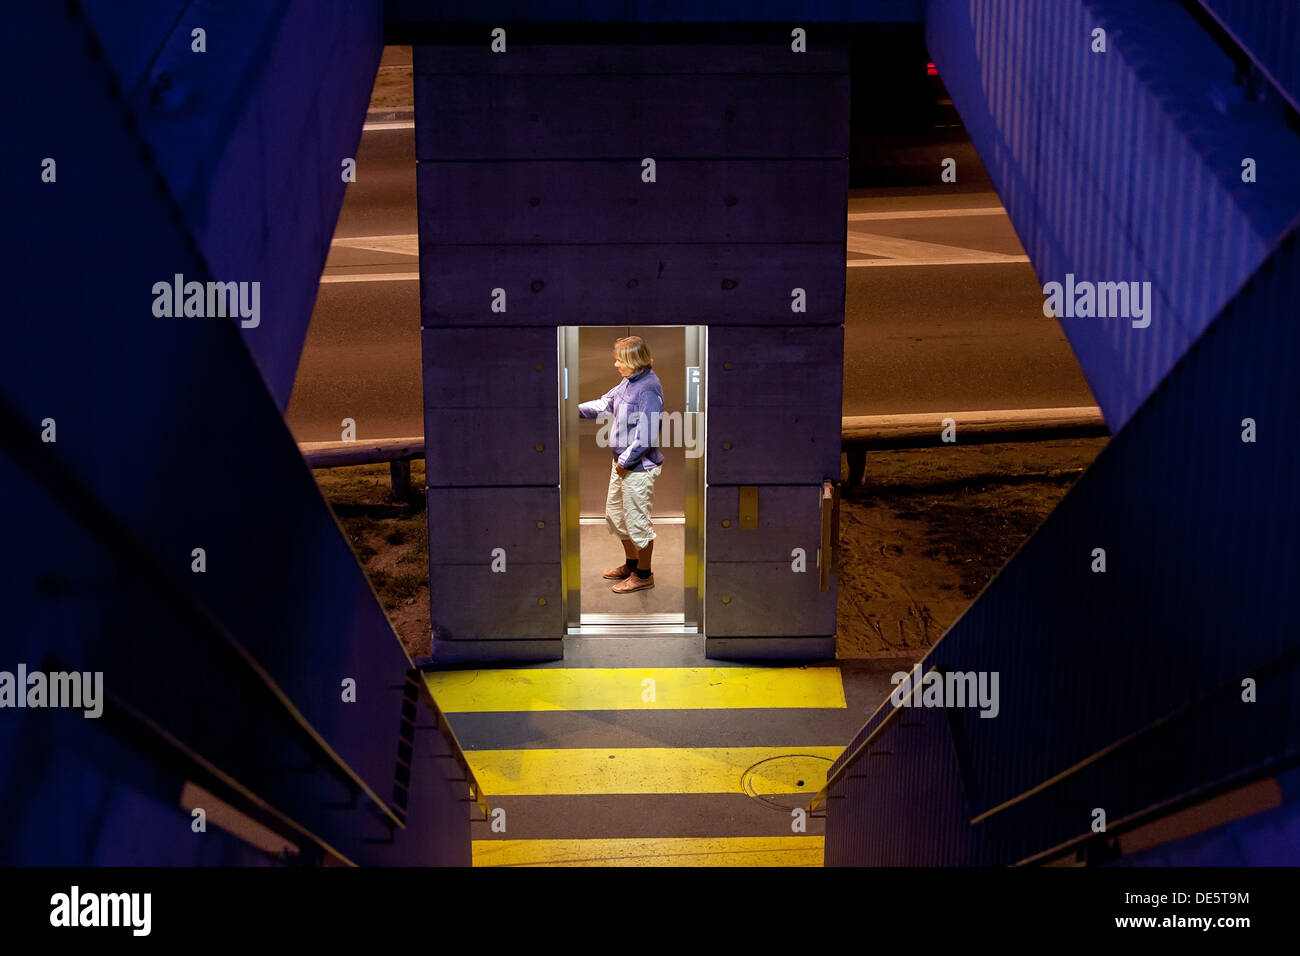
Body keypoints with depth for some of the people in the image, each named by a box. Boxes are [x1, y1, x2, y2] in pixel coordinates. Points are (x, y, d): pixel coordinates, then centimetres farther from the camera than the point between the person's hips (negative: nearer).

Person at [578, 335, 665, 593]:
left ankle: (643, 575, 22)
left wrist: (625, 462, -17)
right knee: (615, 514, 23)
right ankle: (631, 564, 41)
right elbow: (605, 403, 15)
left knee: (637, 522, 5)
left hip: (639, 468, -10)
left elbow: (646, 436, -26)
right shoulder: (629, 382, 4)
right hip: (623, 463, 10)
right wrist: (576, 409, 2)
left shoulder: (648, 390, -25)